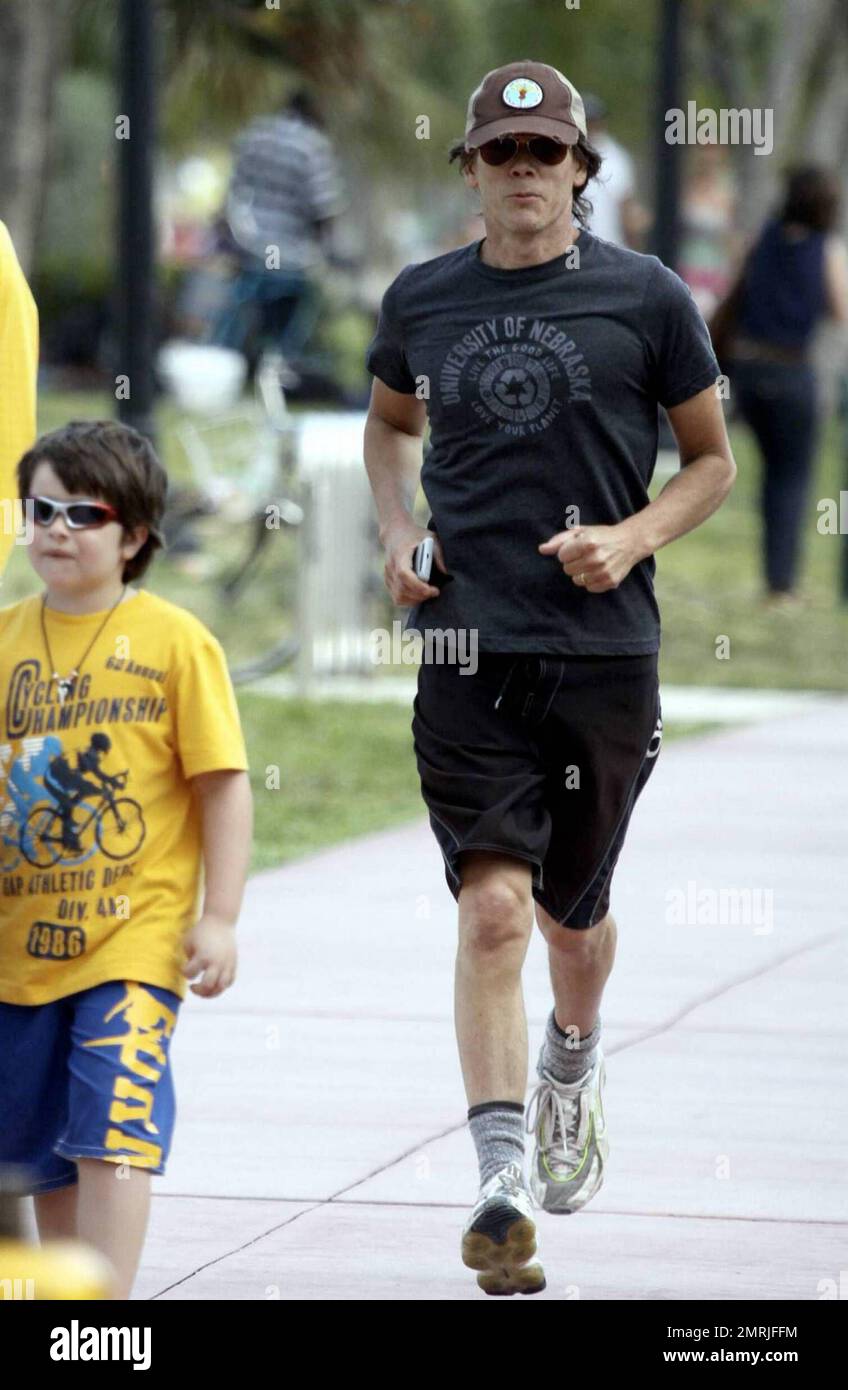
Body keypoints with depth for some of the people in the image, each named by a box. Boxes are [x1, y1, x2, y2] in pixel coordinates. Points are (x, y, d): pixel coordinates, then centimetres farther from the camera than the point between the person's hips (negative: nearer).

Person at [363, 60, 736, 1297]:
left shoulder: (646, 297, 0)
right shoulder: (421, 301, 7)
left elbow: (714, 461, 9)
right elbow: (390, 422, 26)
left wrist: (634, 536, -9)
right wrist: (399, 531, 8)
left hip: (604, 648, 0)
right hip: (466, 647, 0)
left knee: (572, 911, 14)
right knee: (493, 908, -14)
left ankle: (574, 1060, 48)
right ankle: (504, 1183, -19)